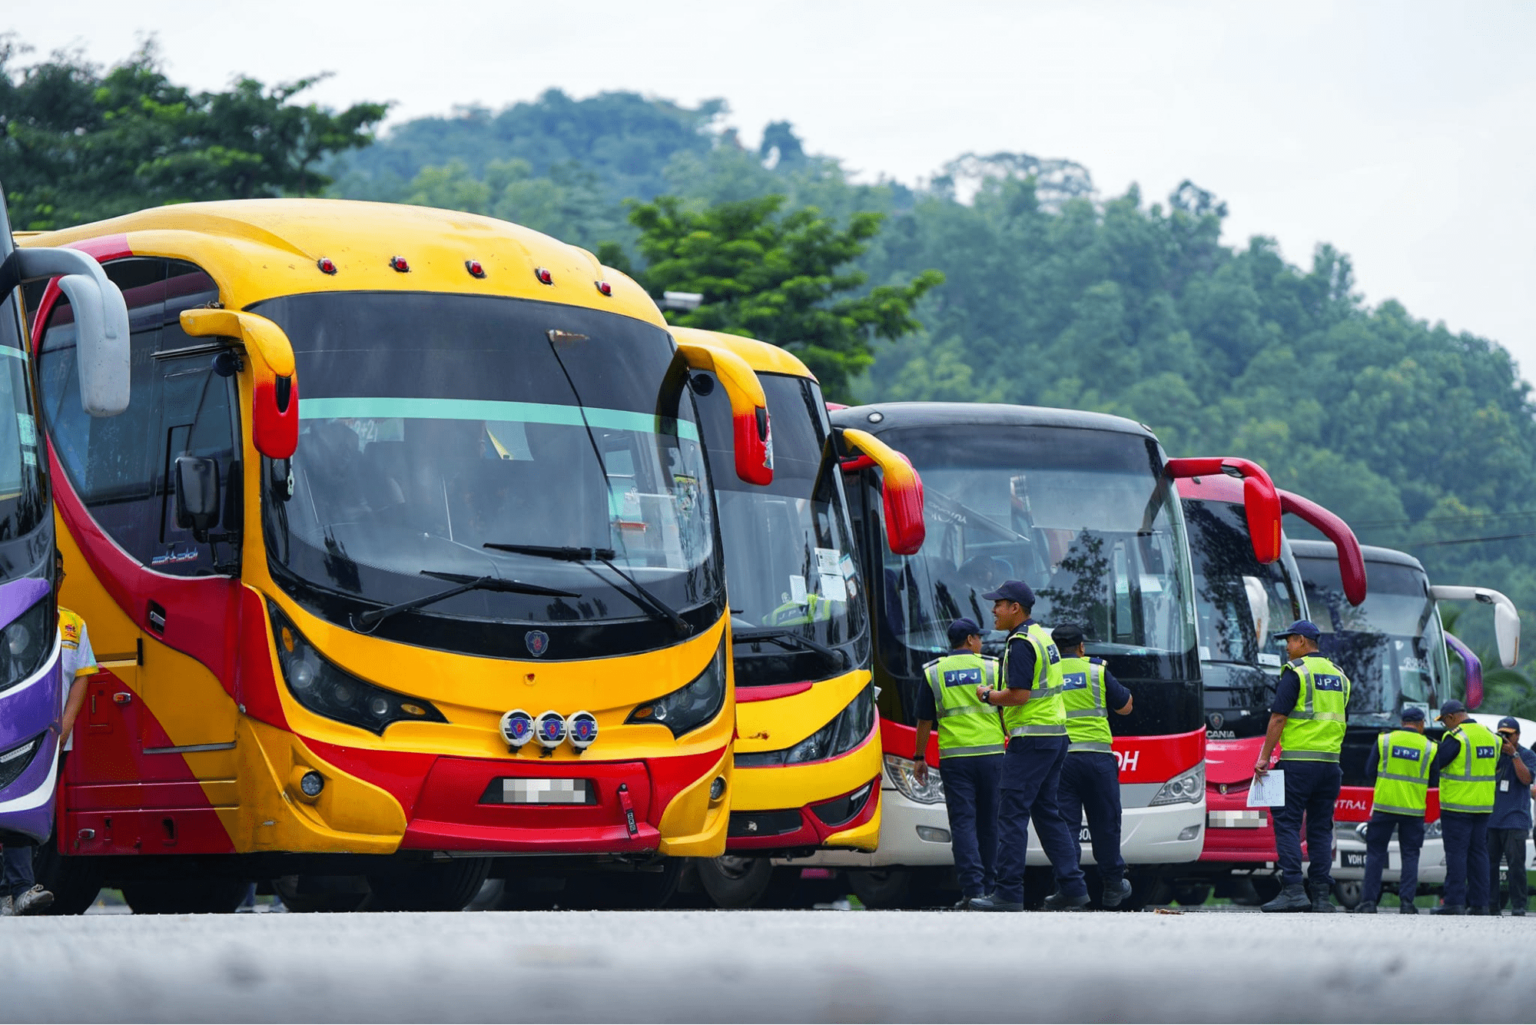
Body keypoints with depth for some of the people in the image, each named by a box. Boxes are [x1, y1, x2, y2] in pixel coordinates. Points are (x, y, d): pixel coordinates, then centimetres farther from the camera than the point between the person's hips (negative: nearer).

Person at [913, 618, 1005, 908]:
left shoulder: (933, 672, 4)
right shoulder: (991, 667, 3)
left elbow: (925, 721, 6)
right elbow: (1006, 712, 4)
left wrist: (920, 758, 15)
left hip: (954, 757, -1)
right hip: (991, 753, 1)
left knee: (963, 822, -3)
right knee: (989, 822, 12)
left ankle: (972, 889, -14)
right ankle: (990, 886, 18)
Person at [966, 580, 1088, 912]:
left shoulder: (1020, 643, -14)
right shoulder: (1043, 636, 18)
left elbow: (1018, 695, -21)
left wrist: (987, 695, -5)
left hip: (1031, 740, -10)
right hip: (1055, 735, 10)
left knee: (1012, 813, -8)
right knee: (1047, 812, 14)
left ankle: (1009, 894, -10)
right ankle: (1072, 887, 11)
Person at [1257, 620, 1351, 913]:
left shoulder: (1295, 672, -6)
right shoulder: (1338, 675, 16)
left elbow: (1278, 718, -11)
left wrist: (1264, 757, -9)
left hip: (1298, 760, -6)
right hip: (1330, 763, 7)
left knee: (1287, 823, -5)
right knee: (1321, 828, 8)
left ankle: (1293, 889, -15)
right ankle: (1322, 896, 4)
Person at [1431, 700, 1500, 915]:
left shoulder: (1455, 737, -13)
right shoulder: (1490, 735, 10)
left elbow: (1435, 764, -13)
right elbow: (1495, 767, 18)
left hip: (1457, 805, -7)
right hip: (1484, 806, 7)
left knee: (1456, 852, -4)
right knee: (1478, 852, 10)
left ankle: (1455, 902, -6)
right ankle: (1479, 903, 8)